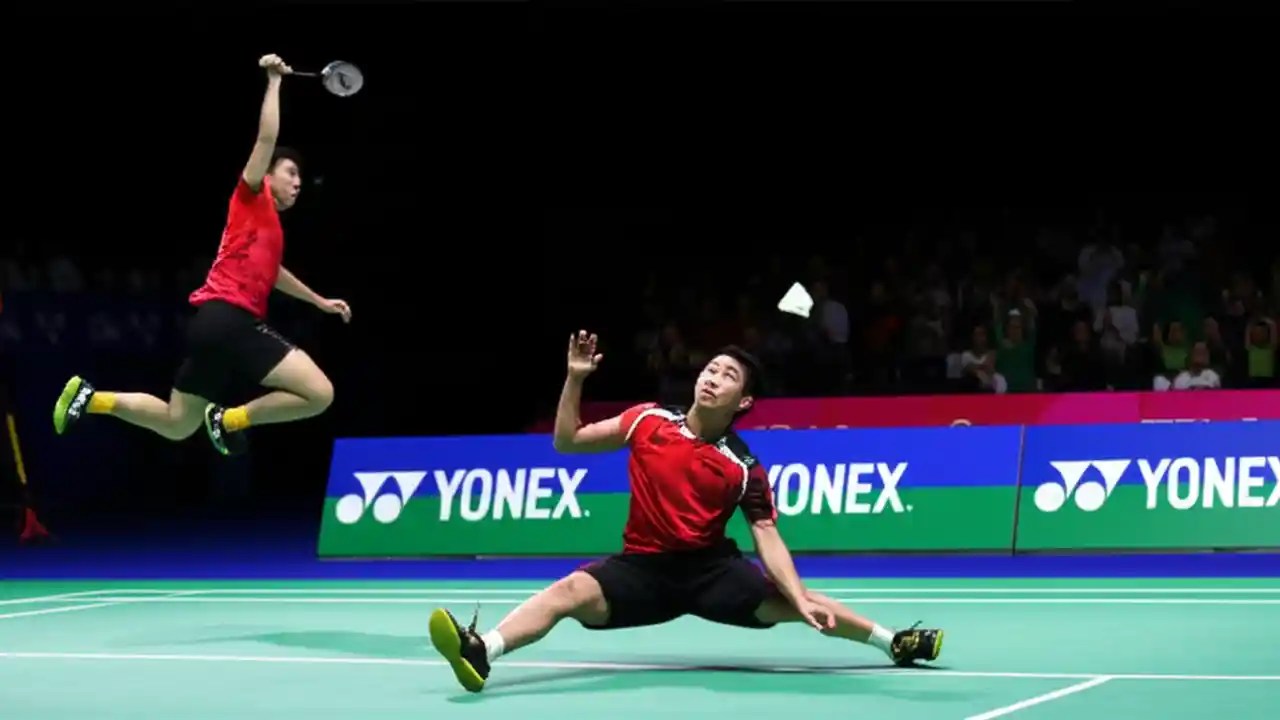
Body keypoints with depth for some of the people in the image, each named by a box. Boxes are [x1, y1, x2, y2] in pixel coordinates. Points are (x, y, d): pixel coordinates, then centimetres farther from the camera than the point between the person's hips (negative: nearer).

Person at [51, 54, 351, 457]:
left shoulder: (270, 223, 27)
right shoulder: (251, 198, 3)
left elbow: (271, 272, 48)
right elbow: (266, 137, -10)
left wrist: (320, 301, 54)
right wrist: (274, 81, -8)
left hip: (219, 325, 9)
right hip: (228, 319, -9)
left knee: (175, 426, 17)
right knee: (320, 393, -16)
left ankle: (90, 397, 17)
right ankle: (230, 419, -5)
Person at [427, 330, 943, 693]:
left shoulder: (744, 467, -5)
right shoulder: (648, 420, 0)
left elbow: (767, 538, -5)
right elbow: (567, 442, 4)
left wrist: (802, 599, -17)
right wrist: (575, 380, -9)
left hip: (710, 567, 0)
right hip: (642, 565, 0)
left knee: (797, 603, -14)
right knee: (571, 590, -30)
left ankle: (894, 642, 10)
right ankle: (481, 651, -49)